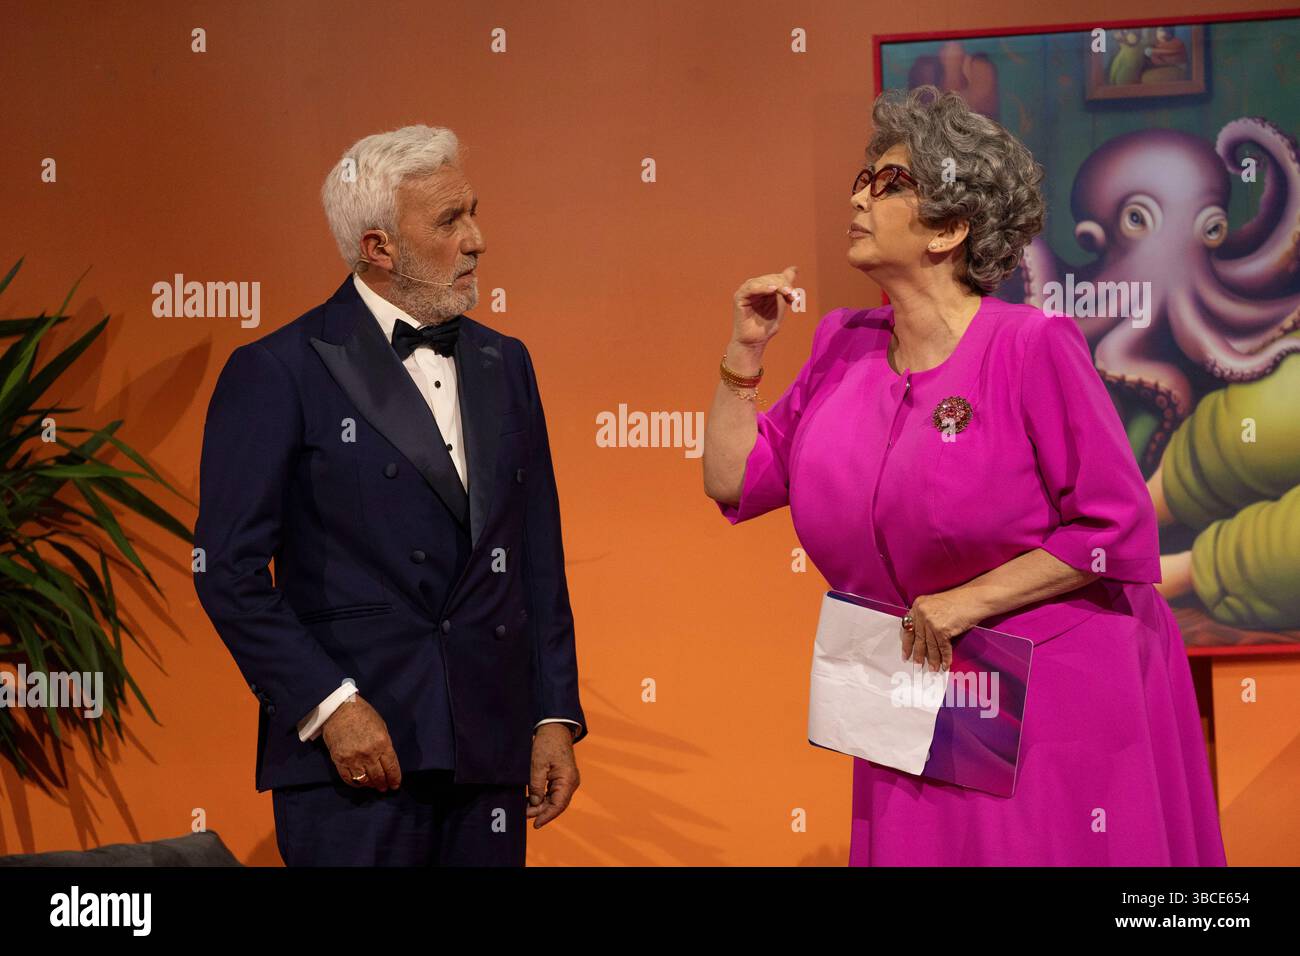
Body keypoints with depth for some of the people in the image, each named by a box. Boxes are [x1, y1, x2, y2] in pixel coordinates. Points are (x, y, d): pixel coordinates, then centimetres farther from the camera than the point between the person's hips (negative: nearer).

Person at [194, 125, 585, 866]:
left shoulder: (504, 364, 14)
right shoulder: (278, 373, -4)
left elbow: (539, 560, 15)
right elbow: (228, 570, -8)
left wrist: (555, 718, 8)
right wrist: (329, 705, -14)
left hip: (490, 751, 5)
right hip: (353, 756, -5)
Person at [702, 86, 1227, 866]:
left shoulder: (1034, 348, -14)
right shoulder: (844, 347, 5)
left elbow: (1117, 530, -16)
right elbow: (732, 482, 9)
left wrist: (964, 603, -16)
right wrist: (746, 352, 0)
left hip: (1060, 704, -5)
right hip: (920, 707, 6)